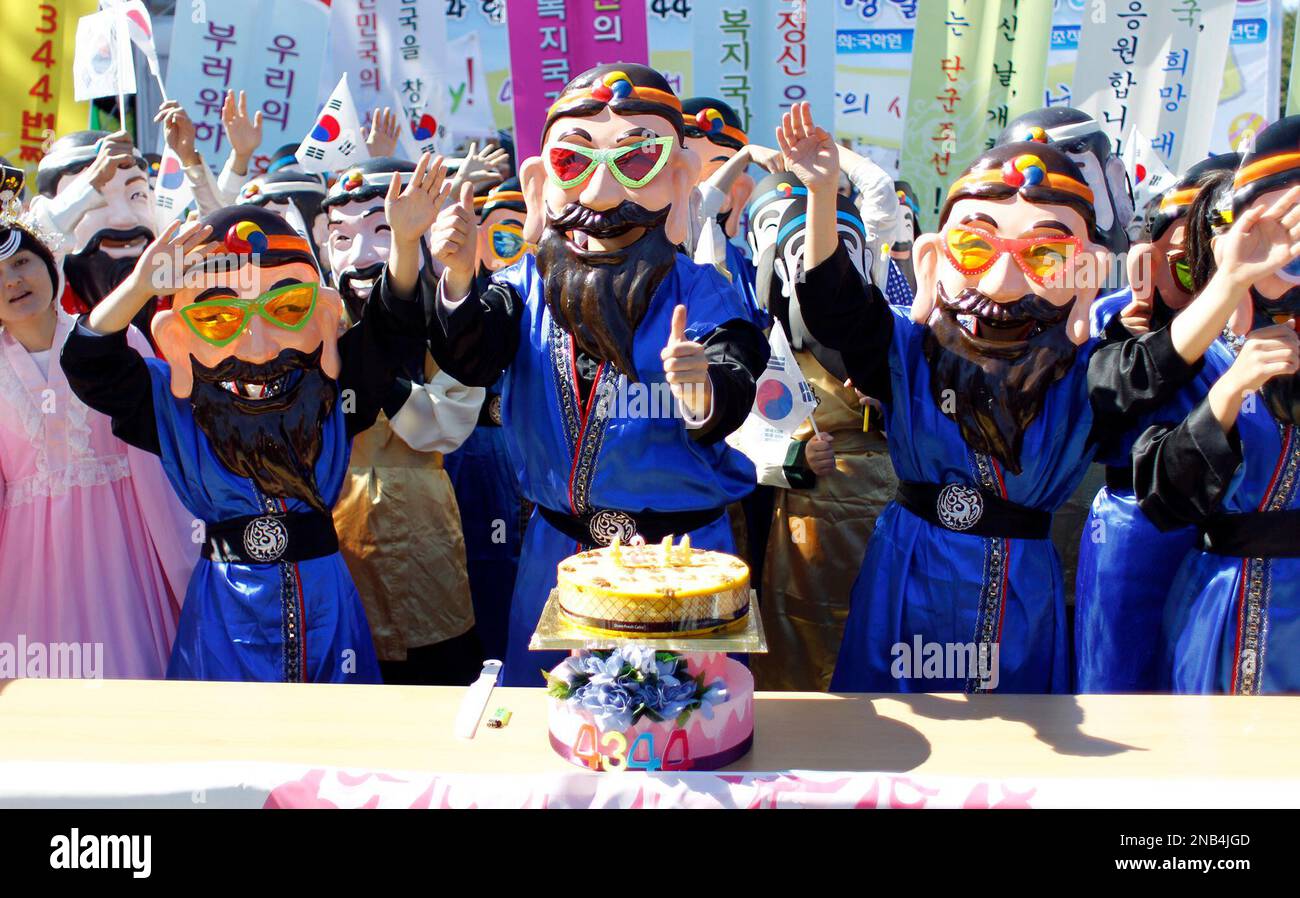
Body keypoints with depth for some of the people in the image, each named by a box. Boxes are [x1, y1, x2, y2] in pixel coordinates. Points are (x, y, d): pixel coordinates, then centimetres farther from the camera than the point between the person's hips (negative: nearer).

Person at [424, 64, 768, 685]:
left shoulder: (697, 291, -8)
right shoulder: (529, 285, 1)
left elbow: (726, 410, -18)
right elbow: (472, 362, -13)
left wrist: (699, 391, -41)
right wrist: (459, 279, -30)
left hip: (680, 548, -2)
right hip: (557, 546, 3)